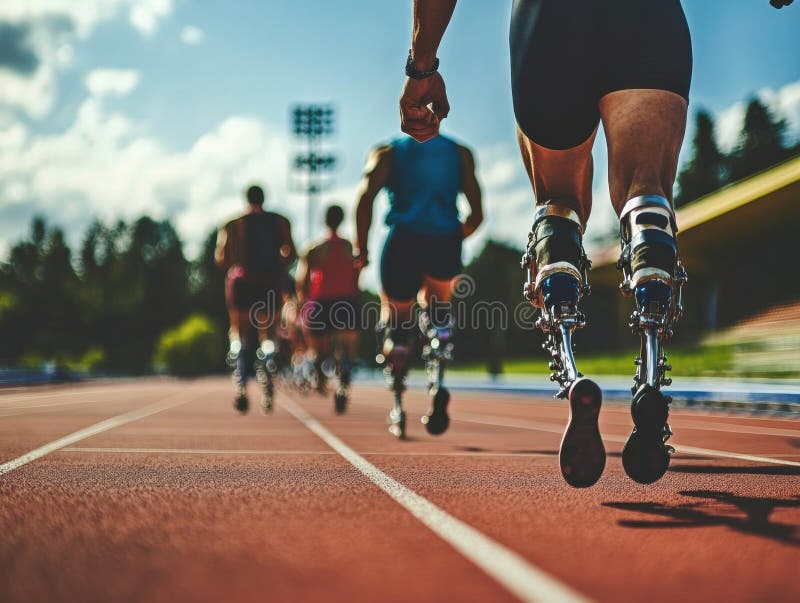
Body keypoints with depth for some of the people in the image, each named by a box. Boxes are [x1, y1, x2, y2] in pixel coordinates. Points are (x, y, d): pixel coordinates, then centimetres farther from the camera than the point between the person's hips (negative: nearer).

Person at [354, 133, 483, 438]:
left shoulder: (387, 152, 12)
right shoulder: (461, 153, 16)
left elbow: (365, 198, -5)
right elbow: (476, 214, 10)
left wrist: (361, 248, 1)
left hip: (404, 243, -1)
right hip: (445, 245, 2)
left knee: (396, 321, 19)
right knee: (439, 311, 27)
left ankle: (397, 405, 12)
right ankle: (437, 384, 4)